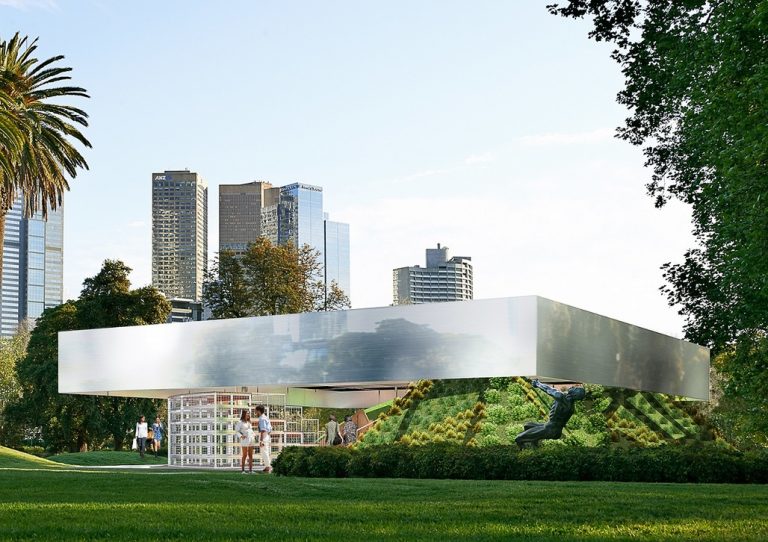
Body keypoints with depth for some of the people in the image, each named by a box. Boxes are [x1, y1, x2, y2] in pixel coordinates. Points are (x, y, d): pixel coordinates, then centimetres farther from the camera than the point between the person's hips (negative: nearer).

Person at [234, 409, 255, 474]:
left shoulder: (249, 422, 17)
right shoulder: (240, 422, -3)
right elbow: (236, 432, -5)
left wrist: (253, 436, 11)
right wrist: (241, 436, -21)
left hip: (251, 441, 7)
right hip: (244, 440, -7)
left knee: (251, 455, 3)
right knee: (244, 455, -7)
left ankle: (250, 470, 4)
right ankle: (242, 470, -4)